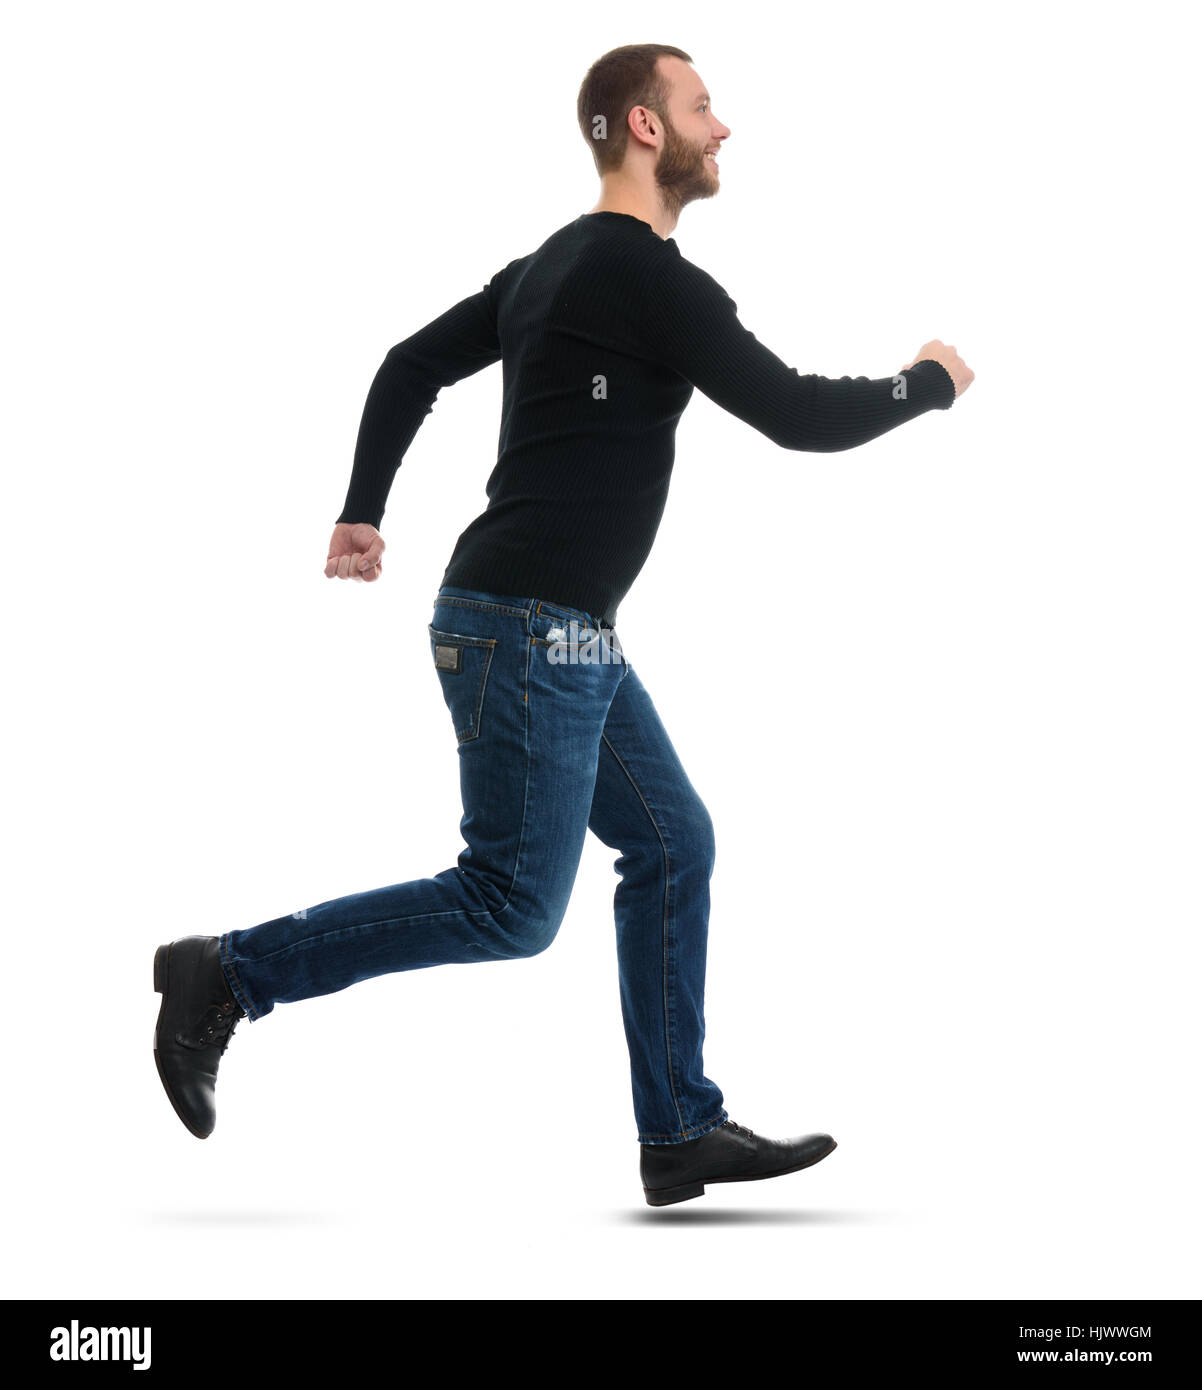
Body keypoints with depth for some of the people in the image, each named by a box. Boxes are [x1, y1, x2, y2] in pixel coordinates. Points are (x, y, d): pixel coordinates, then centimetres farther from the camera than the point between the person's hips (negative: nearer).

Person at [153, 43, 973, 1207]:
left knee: (673, 847, 11)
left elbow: (410, 367, 20)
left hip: (568, 632, 10)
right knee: (510, 907, -7)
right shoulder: (648, 274, -14)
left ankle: (681, 1132, 15)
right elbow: (797, 416, -14)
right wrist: (927, 384, 2)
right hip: (528, 630, -10)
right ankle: (228, 976, -1)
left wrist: (362, 512, 20)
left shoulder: (558, 265, 16)